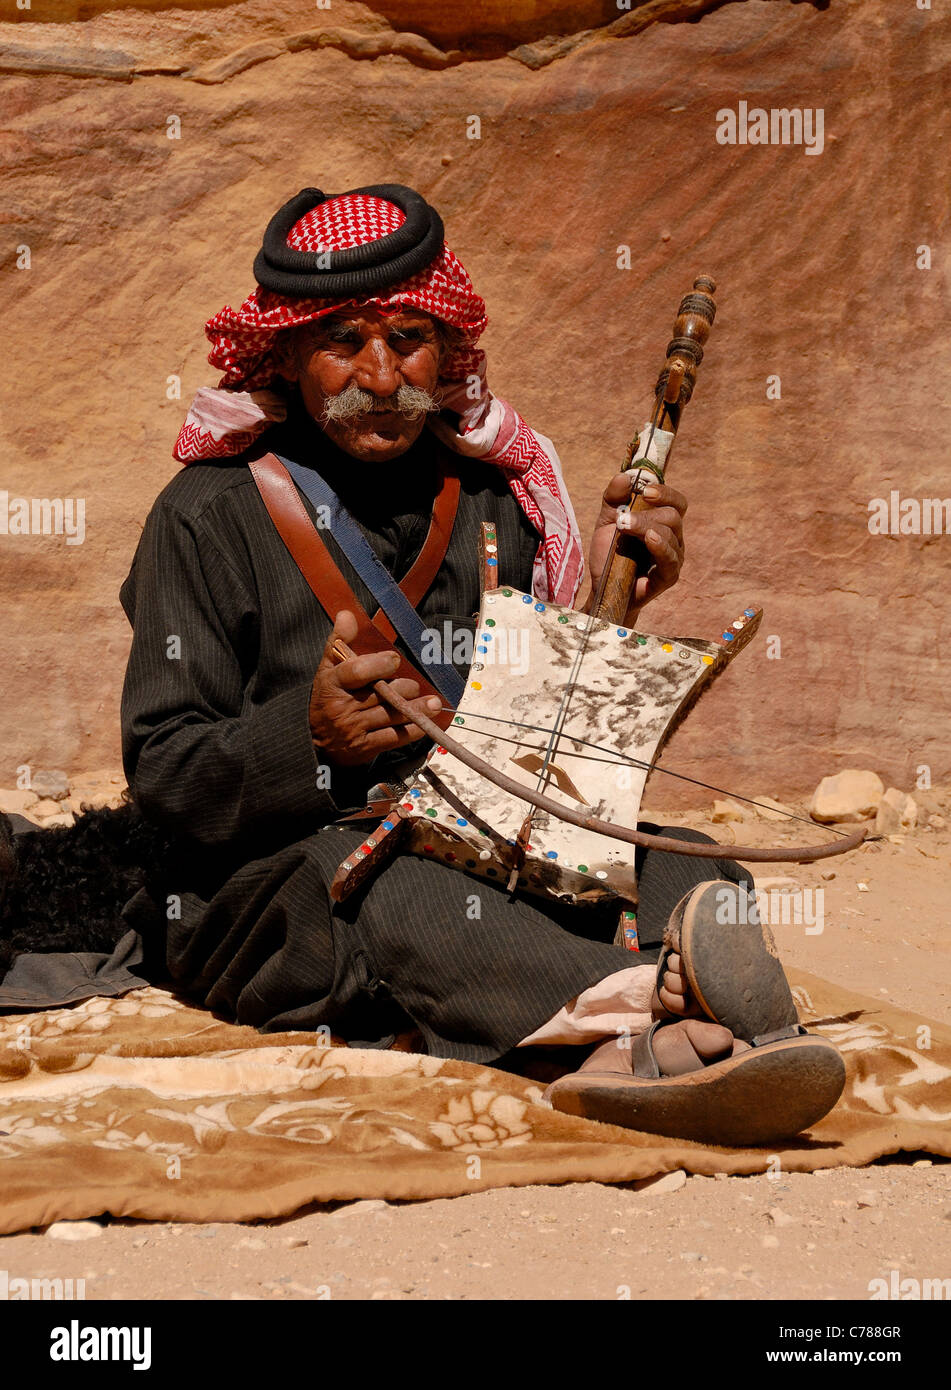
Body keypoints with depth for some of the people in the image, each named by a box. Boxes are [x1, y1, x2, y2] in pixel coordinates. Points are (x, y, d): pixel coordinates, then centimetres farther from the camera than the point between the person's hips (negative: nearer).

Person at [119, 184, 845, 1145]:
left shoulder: (498, 499, 14)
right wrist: (308, 735, -21)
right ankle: (660, 1009, -62)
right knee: (389, 895, -38)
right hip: (266, 879, -3)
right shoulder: (209, 515, 3)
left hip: (485, 853, 4)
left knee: (682, 866, -25)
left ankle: (627, 1050, -60)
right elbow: (161, 773, -3)